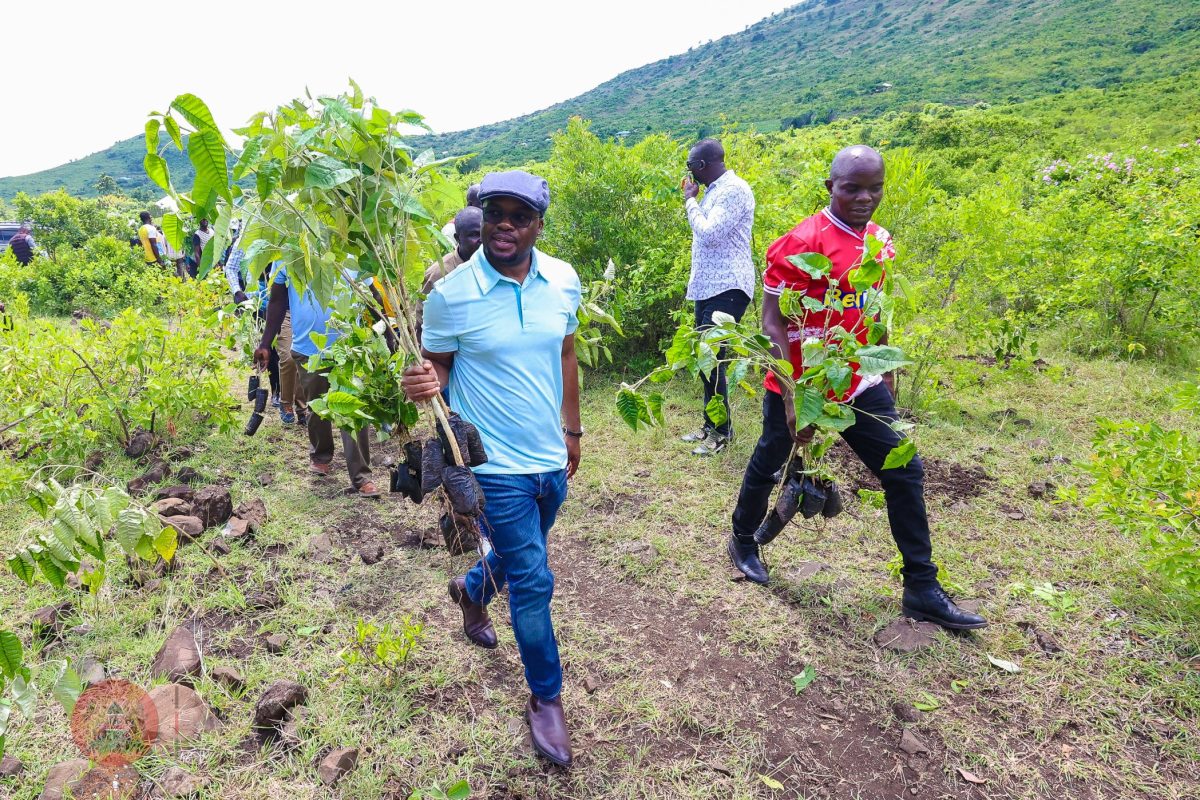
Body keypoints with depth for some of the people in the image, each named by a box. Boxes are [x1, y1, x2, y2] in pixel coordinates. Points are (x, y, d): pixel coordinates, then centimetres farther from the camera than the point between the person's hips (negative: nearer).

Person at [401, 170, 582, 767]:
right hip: (498, 467, -5)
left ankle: (471, 590, 61)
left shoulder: (563, 280, -4)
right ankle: (546, 699, 26)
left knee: (520, 556, 27)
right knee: (533, 583, 2)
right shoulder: (450, 294, -16)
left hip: (552, 460, 5)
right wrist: (424, 384, -29)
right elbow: (436, 368, -5)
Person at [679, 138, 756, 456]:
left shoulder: (734, 190, -13)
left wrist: (691, 201, -10)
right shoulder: (714, 191, 16)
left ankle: (721, 429, 1)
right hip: (707, 287, 10)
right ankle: (711, 423, 22)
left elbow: (709, 233, -21)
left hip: (727, 288, -10)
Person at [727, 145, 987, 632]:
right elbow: (772, 323, -19)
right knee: (769, 466, 13)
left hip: (858, 386, 6)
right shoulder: (800, 244, -17)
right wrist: (792, 398, -23)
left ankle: (922, 590, 13)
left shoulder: (881, 242, 5)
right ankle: (743, 541, 41)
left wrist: (884, 373, 19)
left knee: (905, 473, 3)